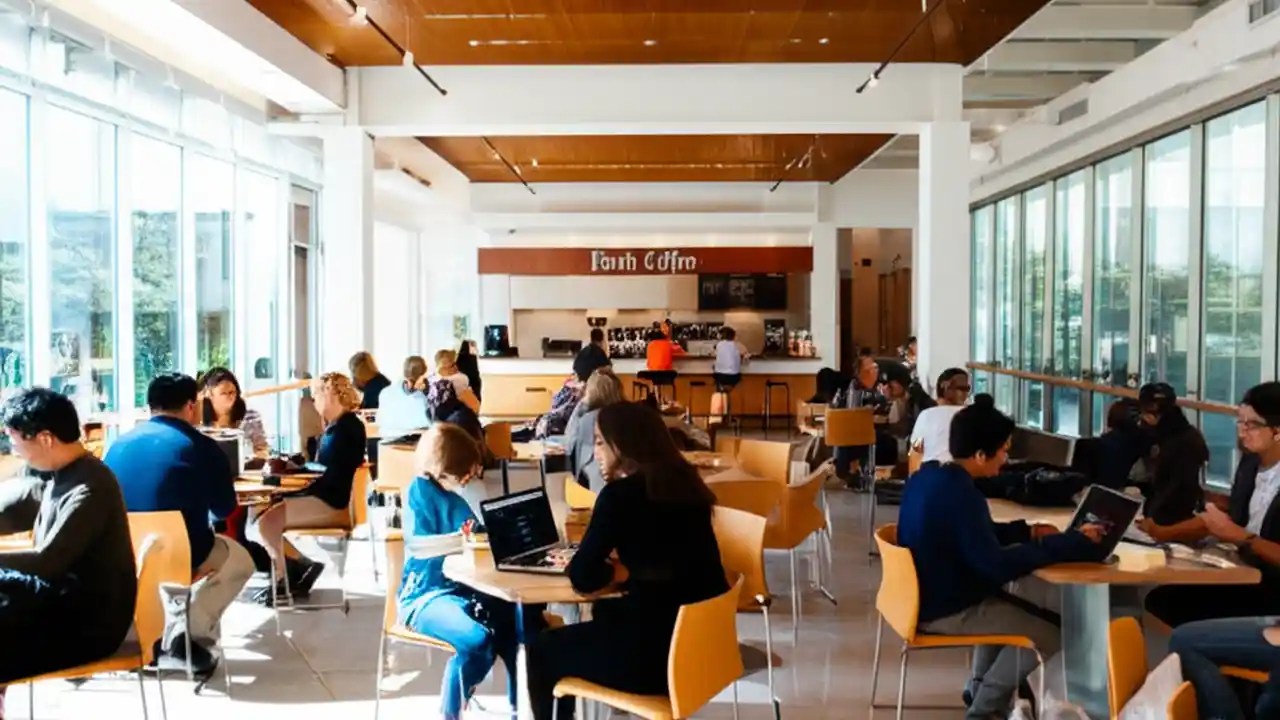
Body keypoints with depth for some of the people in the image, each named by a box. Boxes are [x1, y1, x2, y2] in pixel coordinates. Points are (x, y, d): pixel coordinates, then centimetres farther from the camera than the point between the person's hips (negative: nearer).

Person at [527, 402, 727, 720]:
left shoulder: (620, 494, -14)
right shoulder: (683, 482, 7)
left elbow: (582, 577, -11)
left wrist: (617, 573, 7)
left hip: (655, 651, -8)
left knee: (542, 650, 14)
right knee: (606, 611, 35)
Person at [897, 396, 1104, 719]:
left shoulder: (928, 475, 3)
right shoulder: (959, 494, -27)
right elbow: (996, 567, -29)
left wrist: (1027, 531, 9)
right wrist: (1072, 543, -22)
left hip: (924, 595, 10)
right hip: (945, 609, -10)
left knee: (1009, 605, 31)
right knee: (1049, 638, -2)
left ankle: (981, 692, 33)